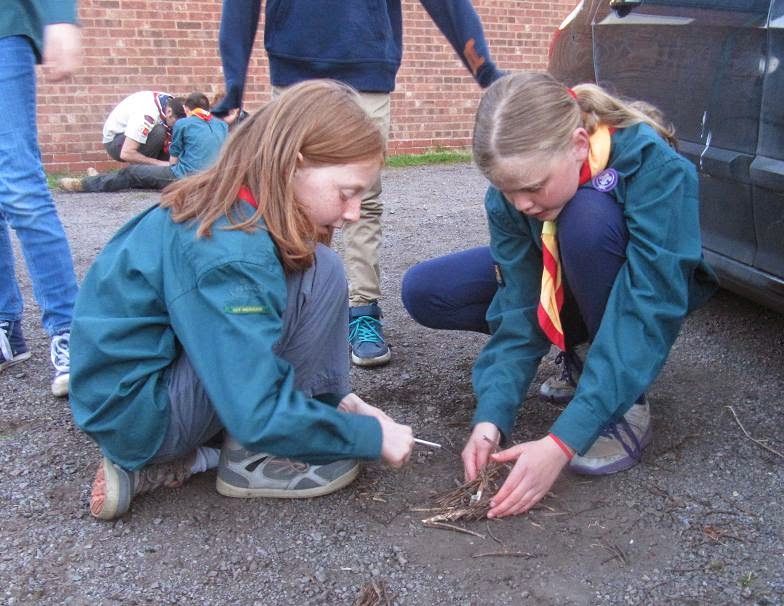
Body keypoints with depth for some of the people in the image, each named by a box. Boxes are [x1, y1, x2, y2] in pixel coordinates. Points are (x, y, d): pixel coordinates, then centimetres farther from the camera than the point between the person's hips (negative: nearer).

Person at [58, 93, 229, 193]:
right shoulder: (222, 126, 10)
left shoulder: (183, 123, -3)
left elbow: (173, 160, 3)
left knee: (131, 172, 11)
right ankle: (104, 180, 39)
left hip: (184, 176, -7)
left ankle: (85, 184, 20)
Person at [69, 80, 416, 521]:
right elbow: (260, 417, -27)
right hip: (140, 413, -9)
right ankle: (253, 460, -5)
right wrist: (373, 435, -14)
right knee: (320, 276, -17)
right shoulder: (229, 254, -27)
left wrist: (335, 394, 6)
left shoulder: (222, 211, 0)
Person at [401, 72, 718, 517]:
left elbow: (649, 312, -40)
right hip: (562, 287, 4)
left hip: (646, 284, -4)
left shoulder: (655, 167, -35)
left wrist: (563, 442, -45)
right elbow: (521, 305, -23)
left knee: (587, 214, -38)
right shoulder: (512, 187, -23)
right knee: (424, 291, -14)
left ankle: (628, 405, -19)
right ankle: (579, 352, 2)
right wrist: (492, 417, -37)